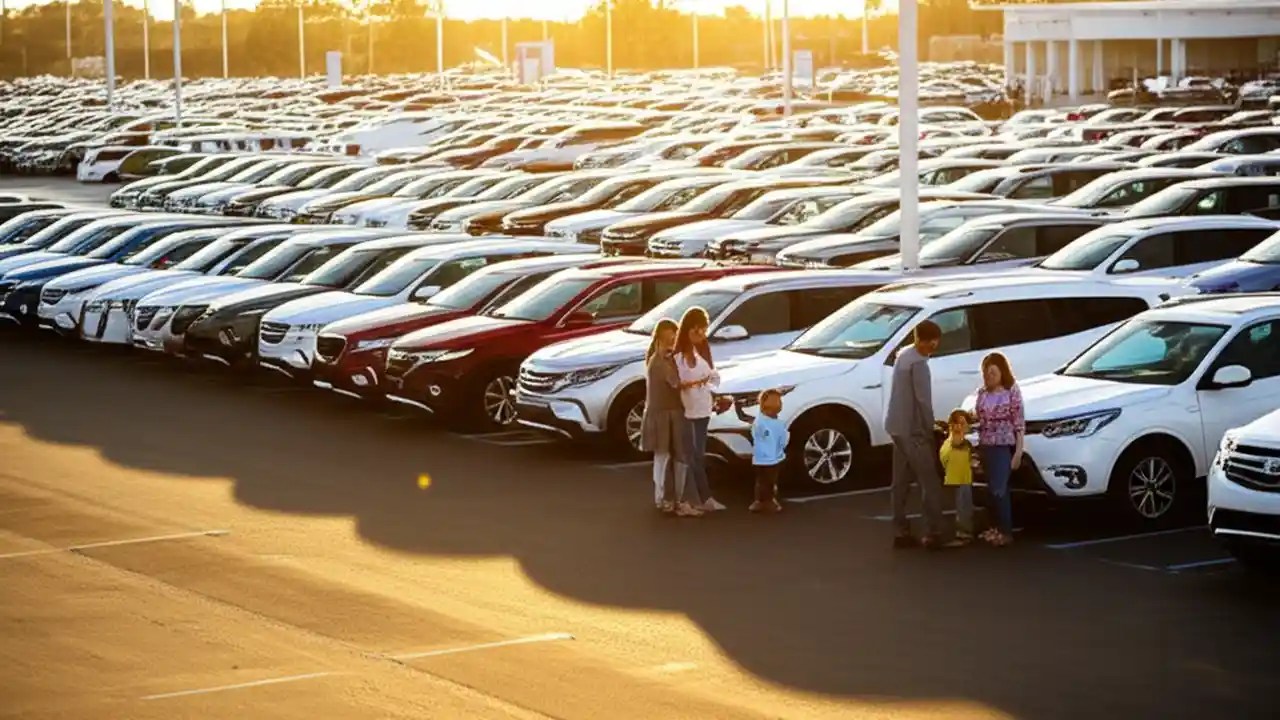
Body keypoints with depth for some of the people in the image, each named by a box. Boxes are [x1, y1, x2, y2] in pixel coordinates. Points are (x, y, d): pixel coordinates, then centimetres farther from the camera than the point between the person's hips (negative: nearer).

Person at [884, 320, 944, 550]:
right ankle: (932, 534, -8)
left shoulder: (903, 355, 11)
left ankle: (901, 532, 14)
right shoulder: (918, 363, -19)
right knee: (930, 482, -6)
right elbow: (923, 401, -20)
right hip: (912, 430, -9)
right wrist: (930, 430, -9)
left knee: (902, 481, 11)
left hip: (897, 427, 9)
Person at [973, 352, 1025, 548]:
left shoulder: (1012, 391, -7)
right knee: (992, 490, 7)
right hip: (985, 446, 6)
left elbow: (1019, 423, -8)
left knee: (999, 489, -12)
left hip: (1004, 446, -6)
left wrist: (1018, 451, -12)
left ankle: (1006, 531, -7)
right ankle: (998, 527, 15)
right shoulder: (982, 392, 8)